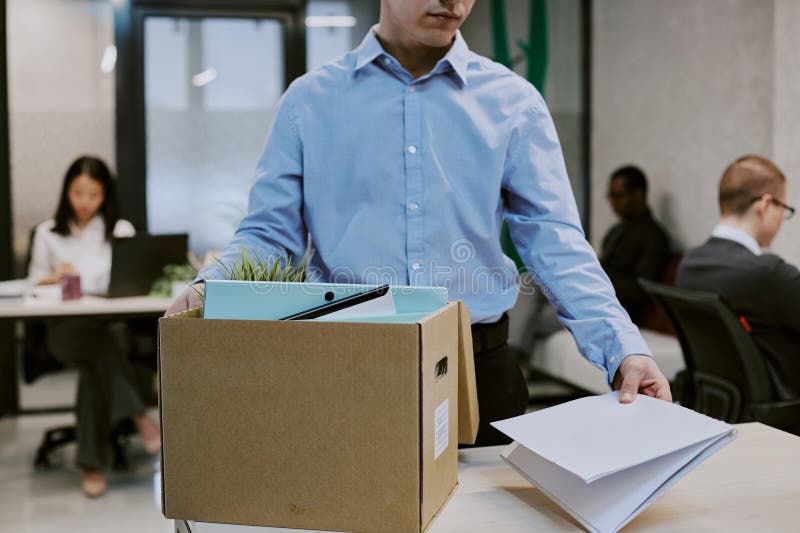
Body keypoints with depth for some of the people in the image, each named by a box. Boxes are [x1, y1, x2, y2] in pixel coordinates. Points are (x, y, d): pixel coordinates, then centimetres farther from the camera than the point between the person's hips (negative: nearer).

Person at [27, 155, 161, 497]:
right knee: (97, 343, -38)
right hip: (65, 326, -1)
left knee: (95, 364, -34)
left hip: (112, 324, 1)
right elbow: (33, 285, 19)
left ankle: (93, 463, -34)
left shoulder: (121, 230, 19)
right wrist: (55, 277, -2)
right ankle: (138, 417, -38)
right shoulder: (48, 233, 19)